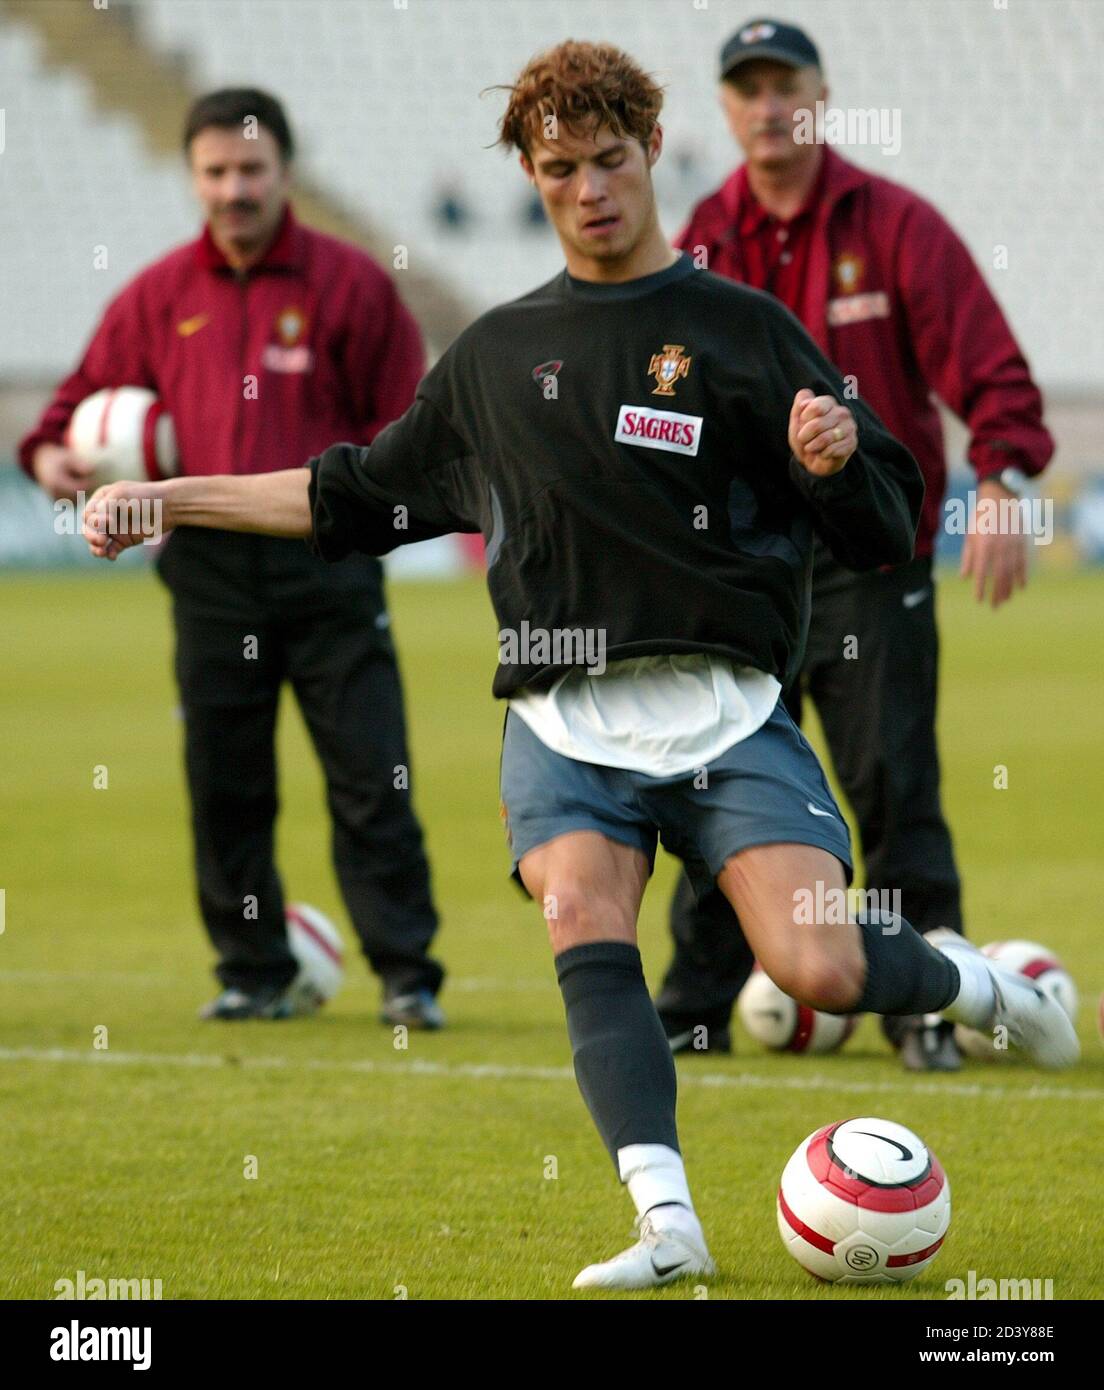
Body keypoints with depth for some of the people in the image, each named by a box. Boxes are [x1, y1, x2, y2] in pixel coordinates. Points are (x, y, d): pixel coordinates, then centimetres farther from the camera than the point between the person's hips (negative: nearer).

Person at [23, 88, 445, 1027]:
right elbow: (91, 394, 18)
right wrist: (52, 453, -2)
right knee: (224, 782, 5)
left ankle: (408, 976, 0)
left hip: (327, 565, -3)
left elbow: (408, 423, 4)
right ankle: (254, 974, 16)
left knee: (369, 777, -4)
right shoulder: (160, 296, 10)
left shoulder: (350, 283, 2)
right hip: (211, 563, 3)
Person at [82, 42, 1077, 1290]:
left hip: (726, 717, -2)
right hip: (565, 724, 3)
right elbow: (356, 497, 27)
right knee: (585, 928, -25)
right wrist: (168, 500, 23)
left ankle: (976, 984, 14)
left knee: (819, 972, -18)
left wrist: (839, 463, -19)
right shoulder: (497, 354, 17)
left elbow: (883, 534, 3)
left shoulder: (743, 330, 6)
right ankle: (667, 1222, -31)